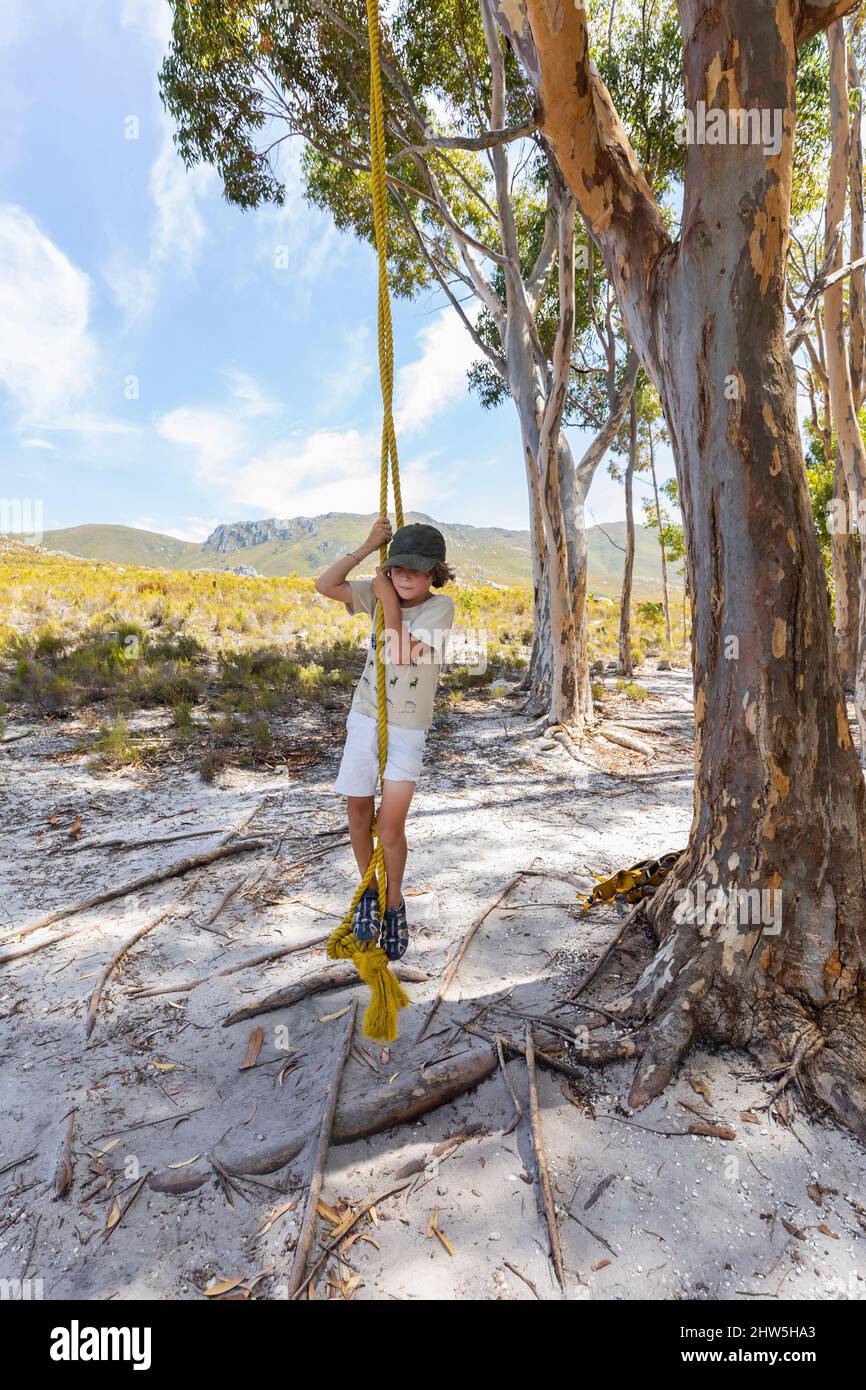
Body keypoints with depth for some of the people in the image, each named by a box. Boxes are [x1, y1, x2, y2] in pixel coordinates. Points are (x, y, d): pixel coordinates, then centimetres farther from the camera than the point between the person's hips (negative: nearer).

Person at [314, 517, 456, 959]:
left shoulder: (441, 607, -11)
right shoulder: (379, 594, 0)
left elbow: (401, 654, -22)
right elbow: (325, 585, -9)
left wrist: (389, 601, -14)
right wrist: (367, 546, -12)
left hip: (408, 728, -4)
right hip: (365, 719, 4)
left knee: (390, 825, -7)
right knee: (358, 811, 11)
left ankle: (393, 903, 19)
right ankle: (368, 891, 34)